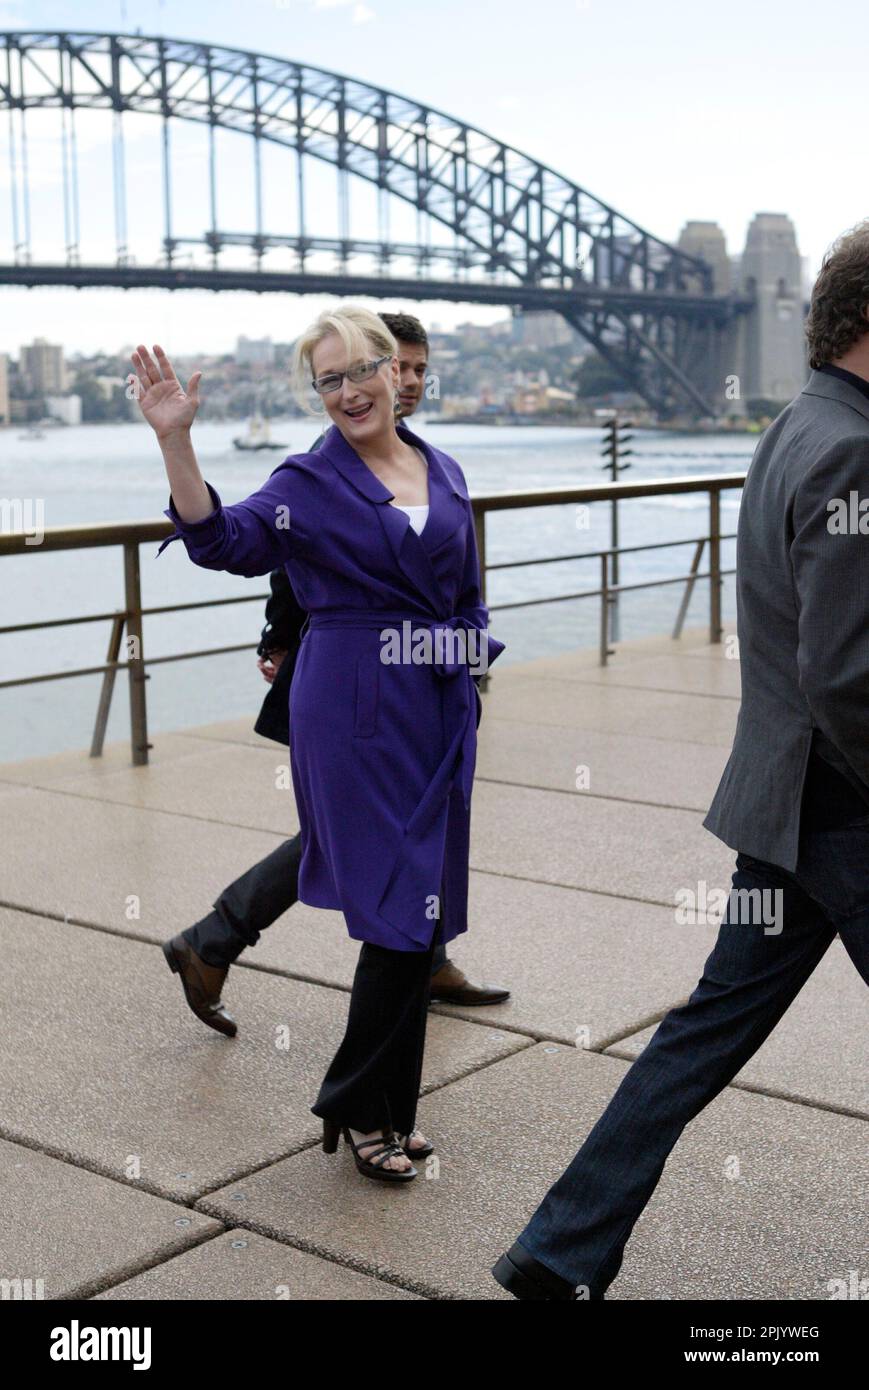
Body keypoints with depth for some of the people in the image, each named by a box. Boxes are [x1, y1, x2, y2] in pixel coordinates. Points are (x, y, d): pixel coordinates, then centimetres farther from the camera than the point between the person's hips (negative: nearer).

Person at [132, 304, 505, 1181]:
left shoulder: (444, 475, 12)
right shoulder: (309, 483, -3)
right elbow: (225, 541, -21)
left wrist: (471, 682, 16)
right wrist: (176, 442, -32)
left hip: (439, 713, 5)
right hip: (354, 715, -5)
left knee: (424, 917, 9)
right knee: (400, 914, -7)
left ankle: (391, 1106, 24)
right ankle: (356, 1107, 12)